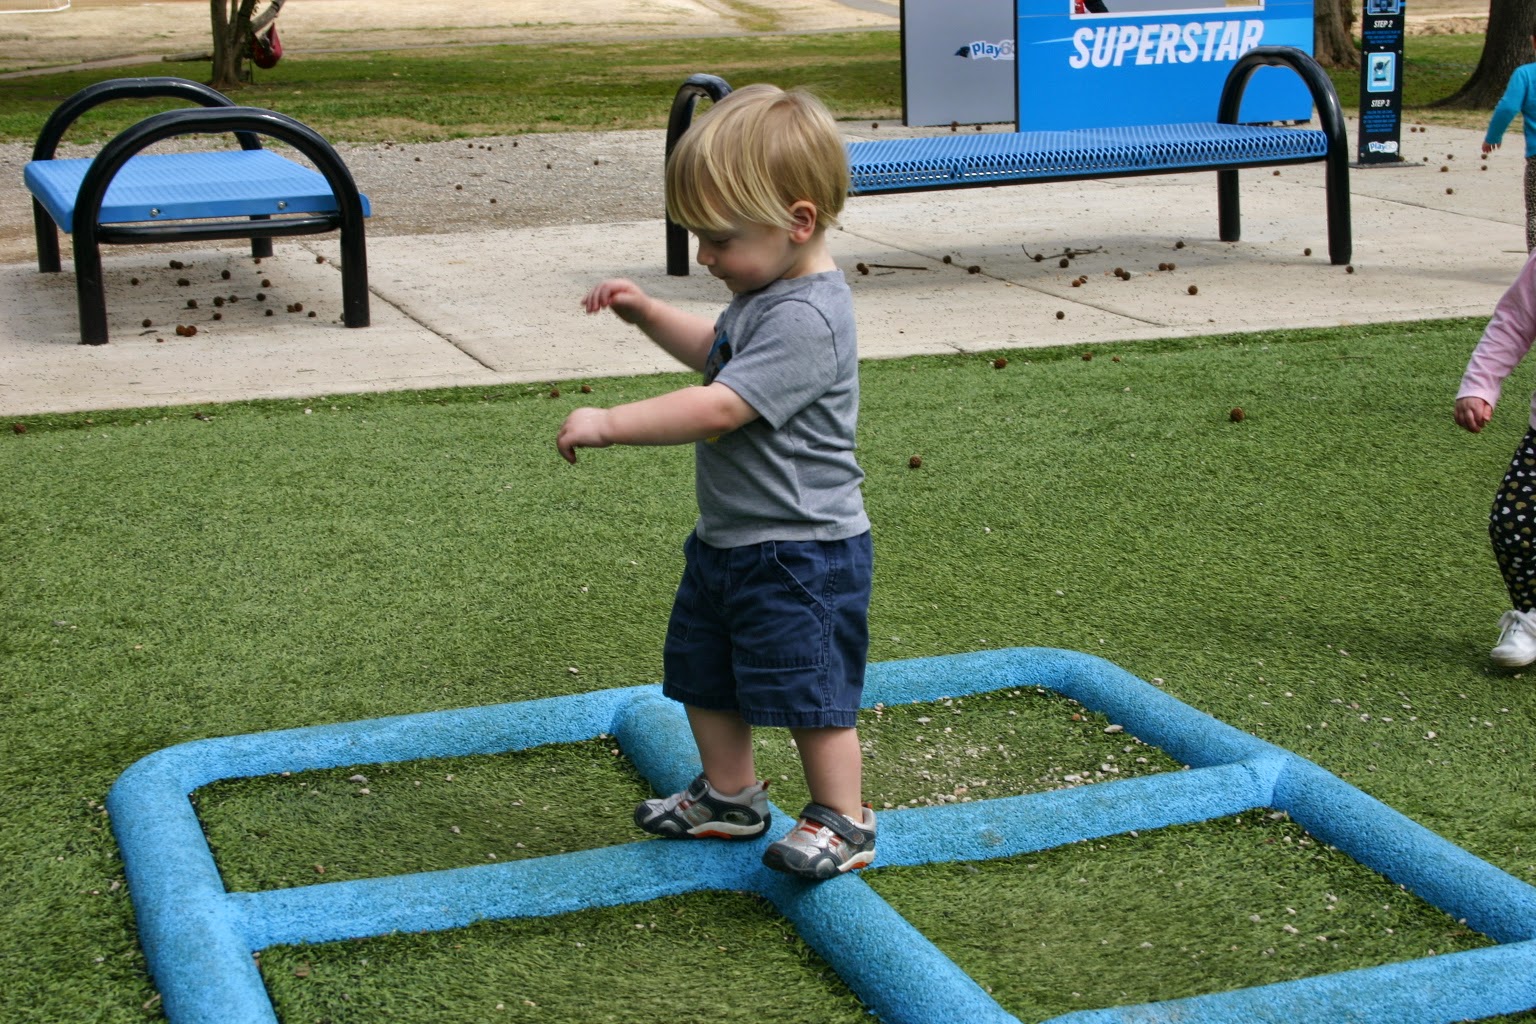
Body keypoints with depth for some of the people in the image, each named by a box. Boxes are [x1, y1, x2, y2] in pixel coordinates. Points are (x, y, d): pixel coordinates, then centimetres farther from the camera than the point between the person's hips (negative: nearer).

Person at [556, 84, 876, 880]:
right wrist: (648, 314, 14)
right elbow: (717, 354, 28)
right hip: (727, 539, 11)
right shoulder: (765, 296, 7)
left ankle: (841, 821, 14)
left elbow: (720, 407, -33)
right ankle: (730, 795, 35)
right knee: (703, 673, 19)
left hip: (800, 552, -11)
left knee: (809, 689, 0)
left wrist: (609, 424, -31)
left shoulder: (806, 319, -26)